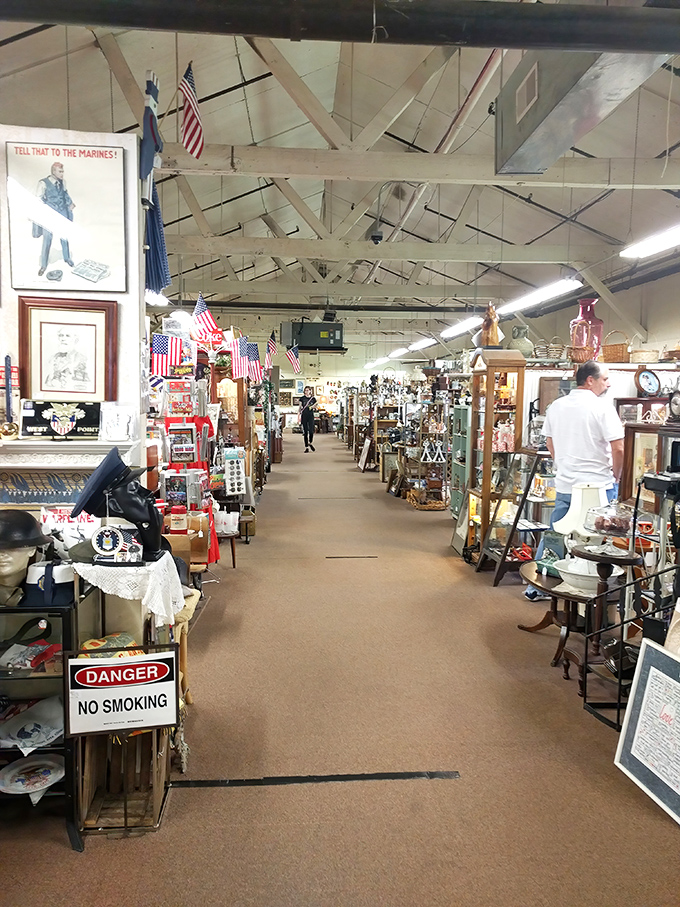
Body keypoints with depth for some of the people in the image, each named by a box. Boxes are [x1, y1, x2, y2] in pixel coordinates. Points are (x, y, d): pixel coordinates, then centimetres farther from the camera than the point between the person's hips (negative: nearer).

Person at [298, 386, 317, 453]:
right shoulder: (302, 398, 5)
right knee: (305, 432, 0)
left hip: (311, 416, 0)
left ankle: (310, 443, 19)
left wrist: (313, 407, -8)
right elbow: (300, 408, 9)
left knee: (311, 431, -10)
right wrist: (299, 416, 1)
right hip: (304, 416, 0)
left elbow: (315, 407, 15)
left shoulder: (313, 398, 7)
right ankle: (306, 447, 7)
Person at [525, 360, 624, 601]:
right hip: (598, 485, -6)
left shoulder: (556, 406, 7)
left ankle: (536, 587, 21)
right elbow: (618, 448, -15)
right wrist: (616, 476, 1)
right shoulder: (602, 408, -11)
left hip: (564, 485, 6)